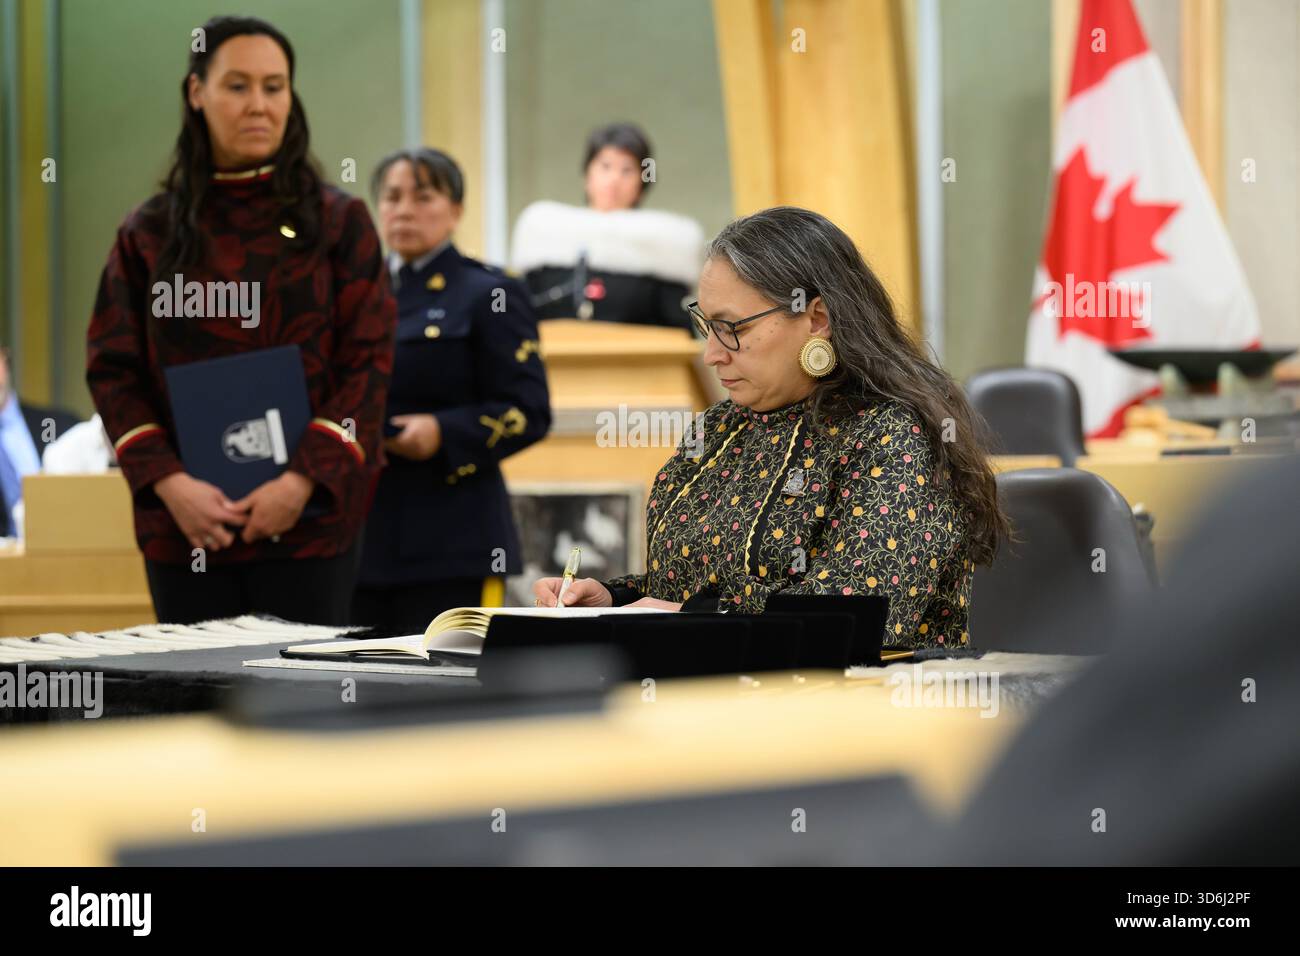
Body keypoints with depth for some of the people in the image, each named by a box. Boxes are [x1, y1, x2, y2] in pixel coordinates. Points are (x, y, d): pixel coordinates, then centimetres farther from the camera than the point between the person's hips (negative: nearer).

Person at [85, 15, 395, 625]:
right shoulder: (149, 234, 9)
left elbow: (369, 363, -1)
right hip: (185, 522, 1)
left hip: (309, 517, -1)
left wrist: (305, 481, -13)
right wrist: (168, 482, -10)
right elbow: (112, 370, 5)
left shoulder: (339, 223, 6)